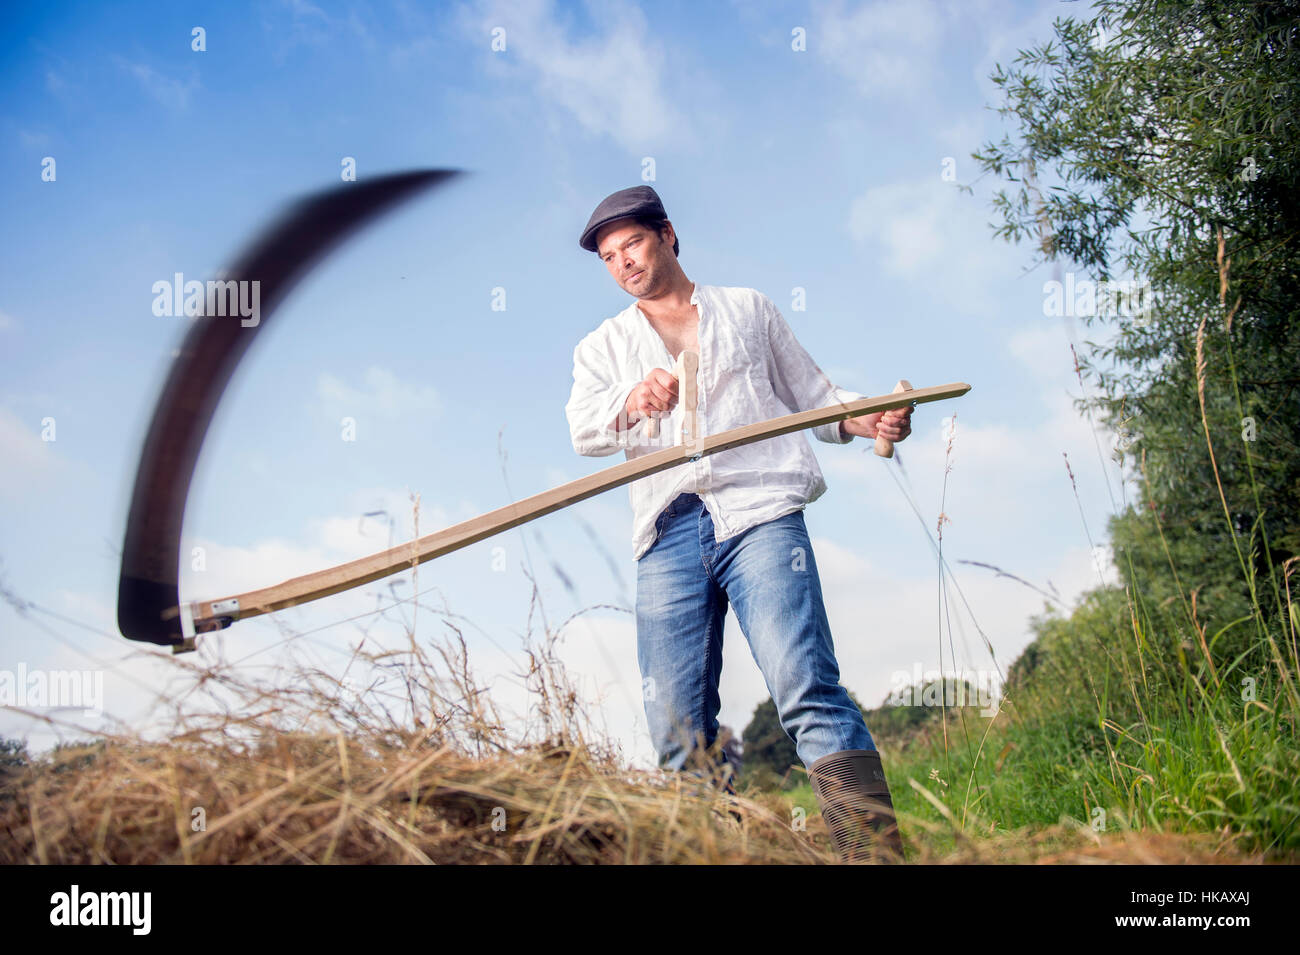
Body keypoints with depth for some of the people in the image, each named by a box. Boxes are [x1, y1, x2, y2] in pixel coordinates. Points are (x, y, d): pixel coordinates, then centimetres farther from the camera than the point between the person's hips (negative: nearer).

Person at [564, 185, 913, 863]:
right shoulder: (603, 347, 25)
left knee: (806, 690, -21)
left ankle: (876, 852, -24)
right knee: (679, 733, -7)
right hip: (669, 533, 2)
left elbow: (812, 395, 24)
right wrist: (632, 401, -17)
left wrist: (866, 419, 2)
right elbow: (584, 429, 6)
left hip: (758, 513, -2)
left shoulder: (748, 309, 26)